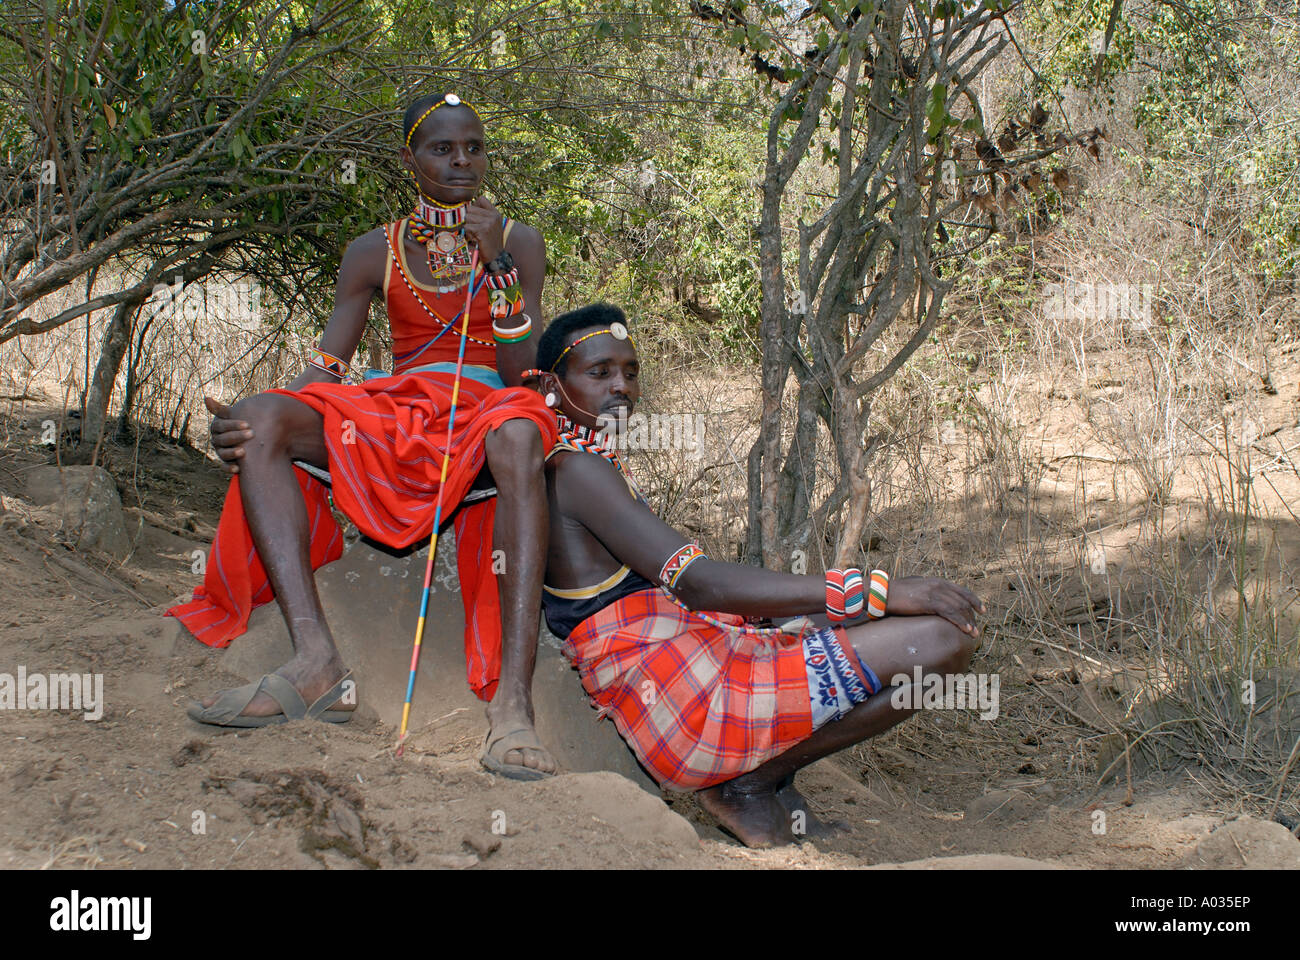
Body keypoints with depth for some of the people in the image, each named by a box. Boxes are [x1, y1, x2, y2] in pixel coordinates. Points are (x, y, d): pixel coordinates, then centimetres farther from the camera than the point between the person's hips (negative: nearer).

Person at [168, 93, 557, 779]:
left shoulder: (517, 243, 9)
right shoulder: (375, 253, 13)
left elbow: (519, 375, 0)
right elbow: (324, 370, 4)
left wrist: (498, 266, -12)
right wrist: (242, 424, -16)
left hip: (484, 415, -3)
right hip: (394, 415, 3)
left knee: (518, 435, -41)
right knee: (263, 418, -25)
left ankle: (512, 700, -51)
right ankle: (315, 659, -40)